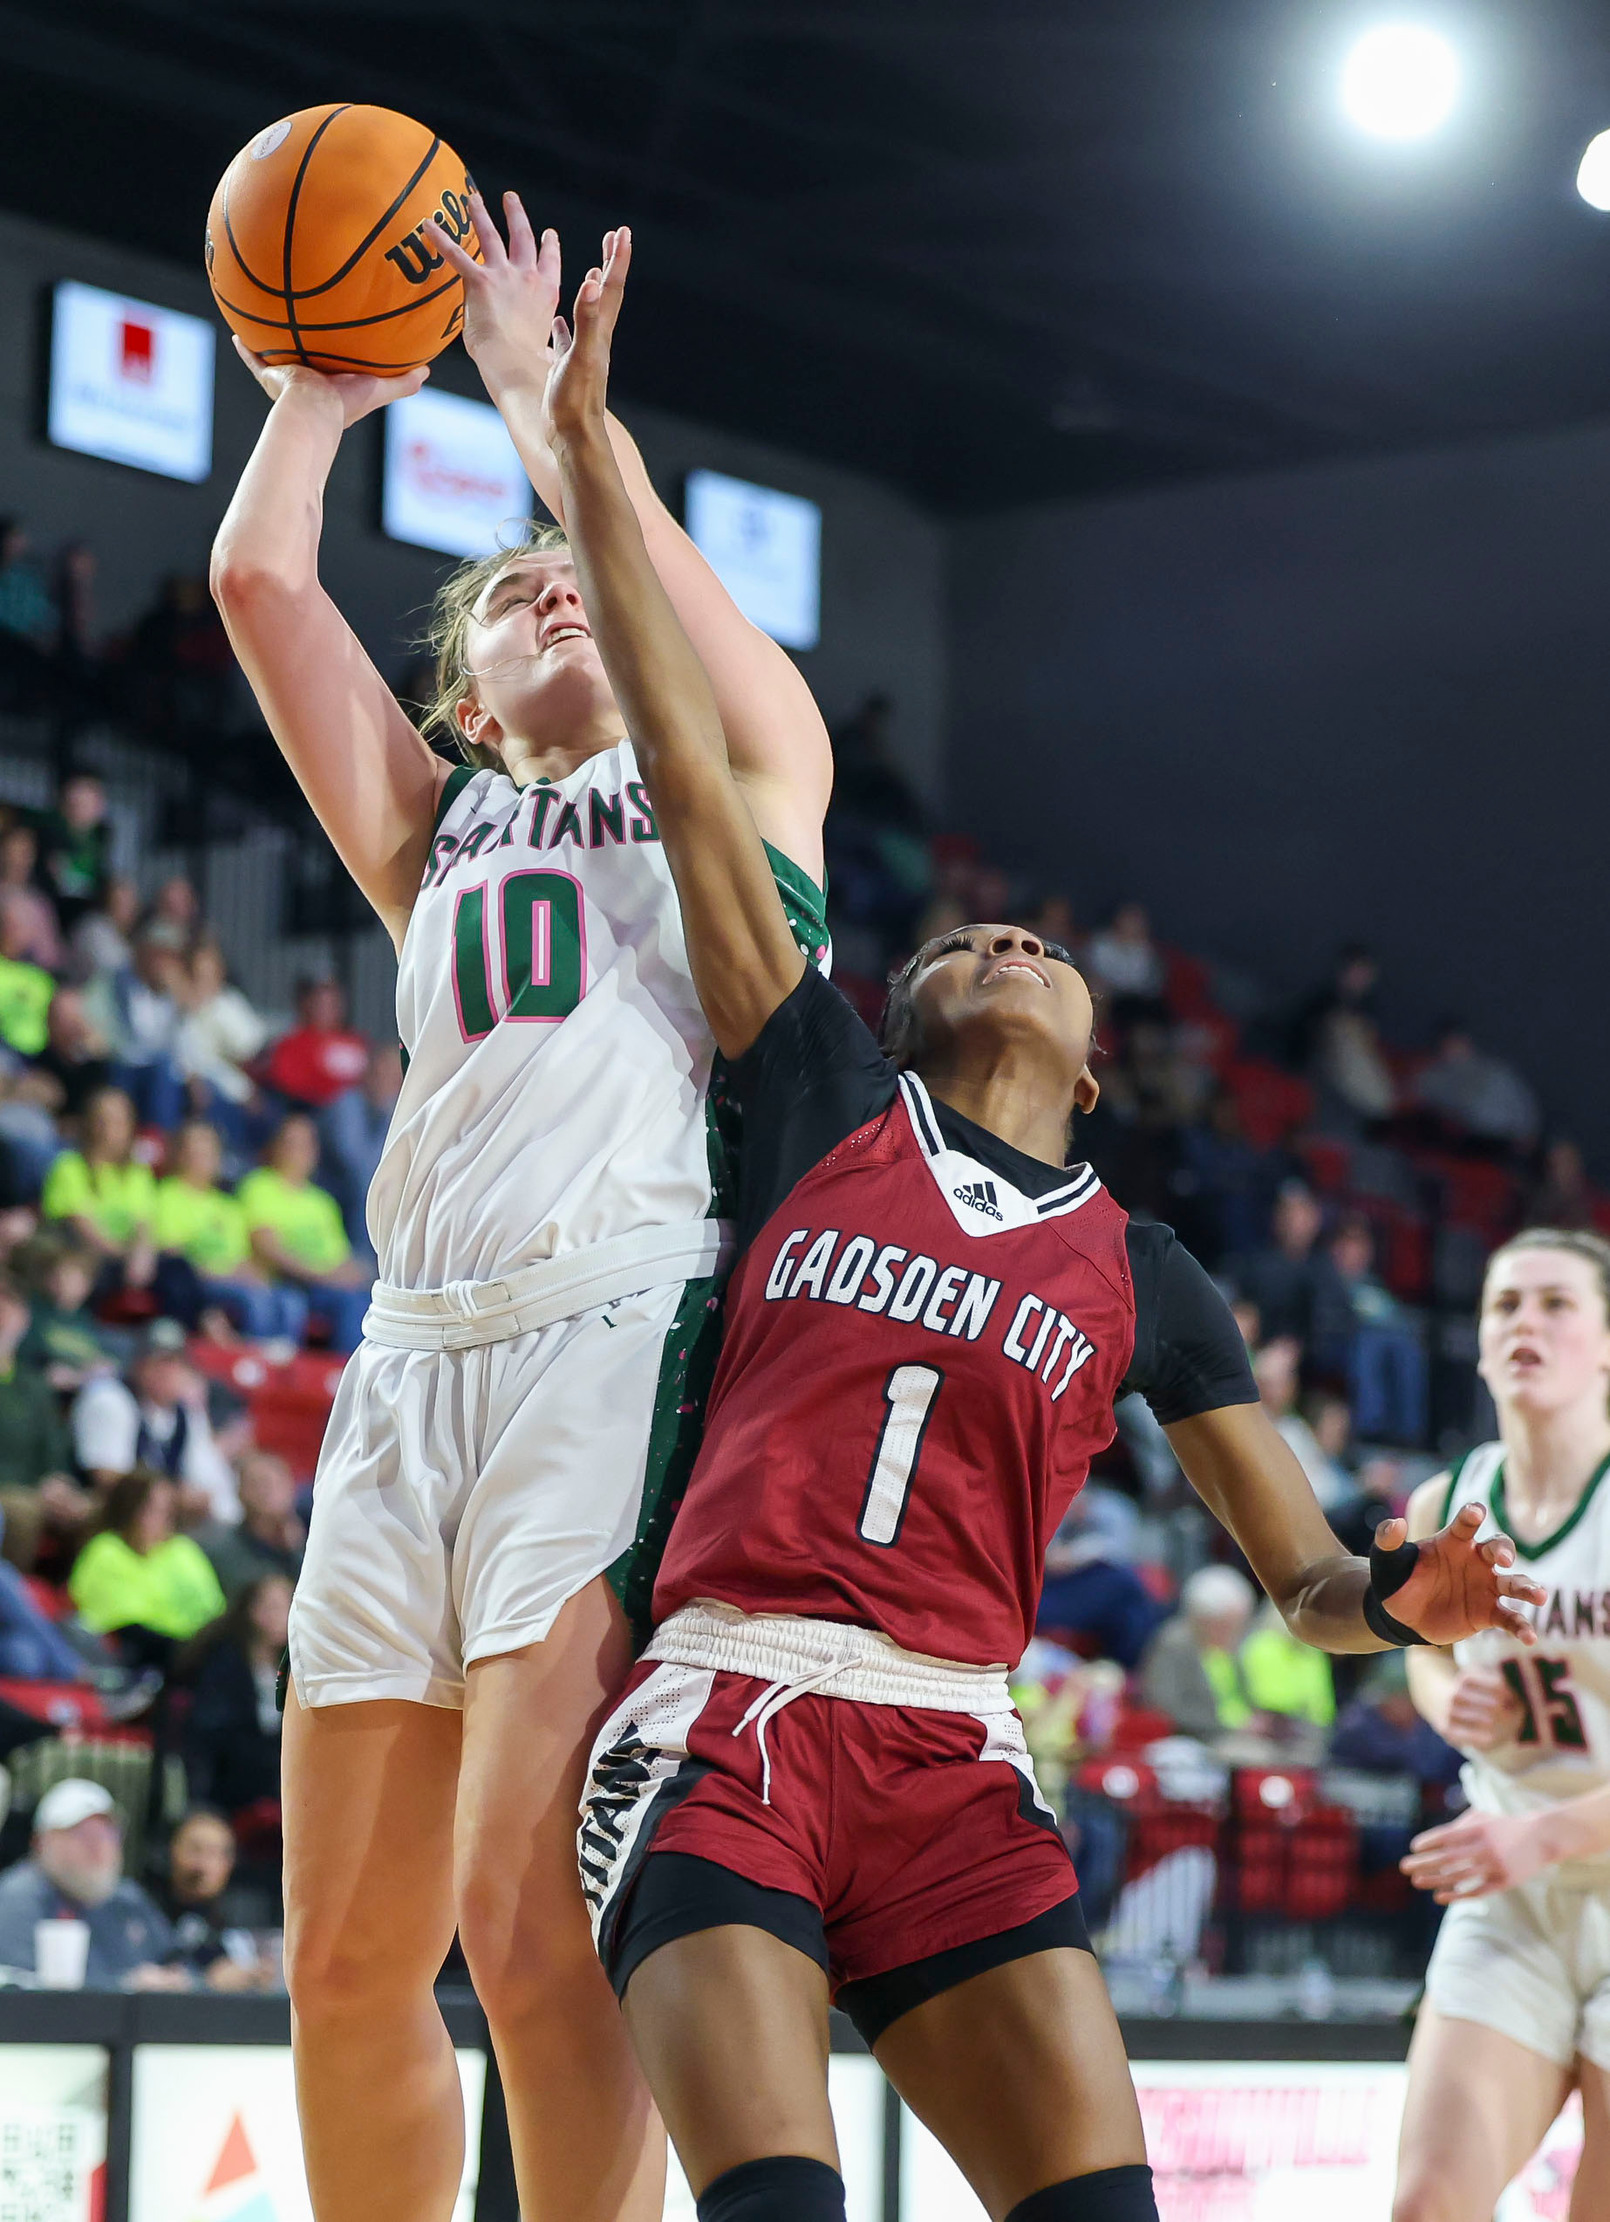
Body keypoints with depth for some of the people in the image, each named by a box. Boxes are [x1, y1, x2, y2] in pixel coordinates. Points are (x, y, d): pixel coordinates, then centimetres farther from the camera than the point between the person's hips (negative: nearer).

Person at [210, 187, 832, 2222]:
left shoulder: (744, 774, 19)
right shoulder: (433, 829, 27)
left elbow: (646, 551, 4)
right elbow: (258, 577, 18)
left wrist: (527, 371, 15)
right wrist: (322, 386, 30)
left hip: (624, 1342, -5)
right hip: (413, 1361, 5)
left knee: (527, 1913, -19)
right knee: (344, 1956, 2)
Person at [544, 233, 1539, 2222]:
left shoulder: (1144, 1281, 20)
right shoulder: (825, 1104, 16)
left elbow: (1305, 1579, 19)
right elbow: (686, 769, 13)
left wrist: (1402, 1597, -7)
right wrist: (580, 450, 10)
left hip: (953, 1763, 2)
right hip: (725, 1713, -2)